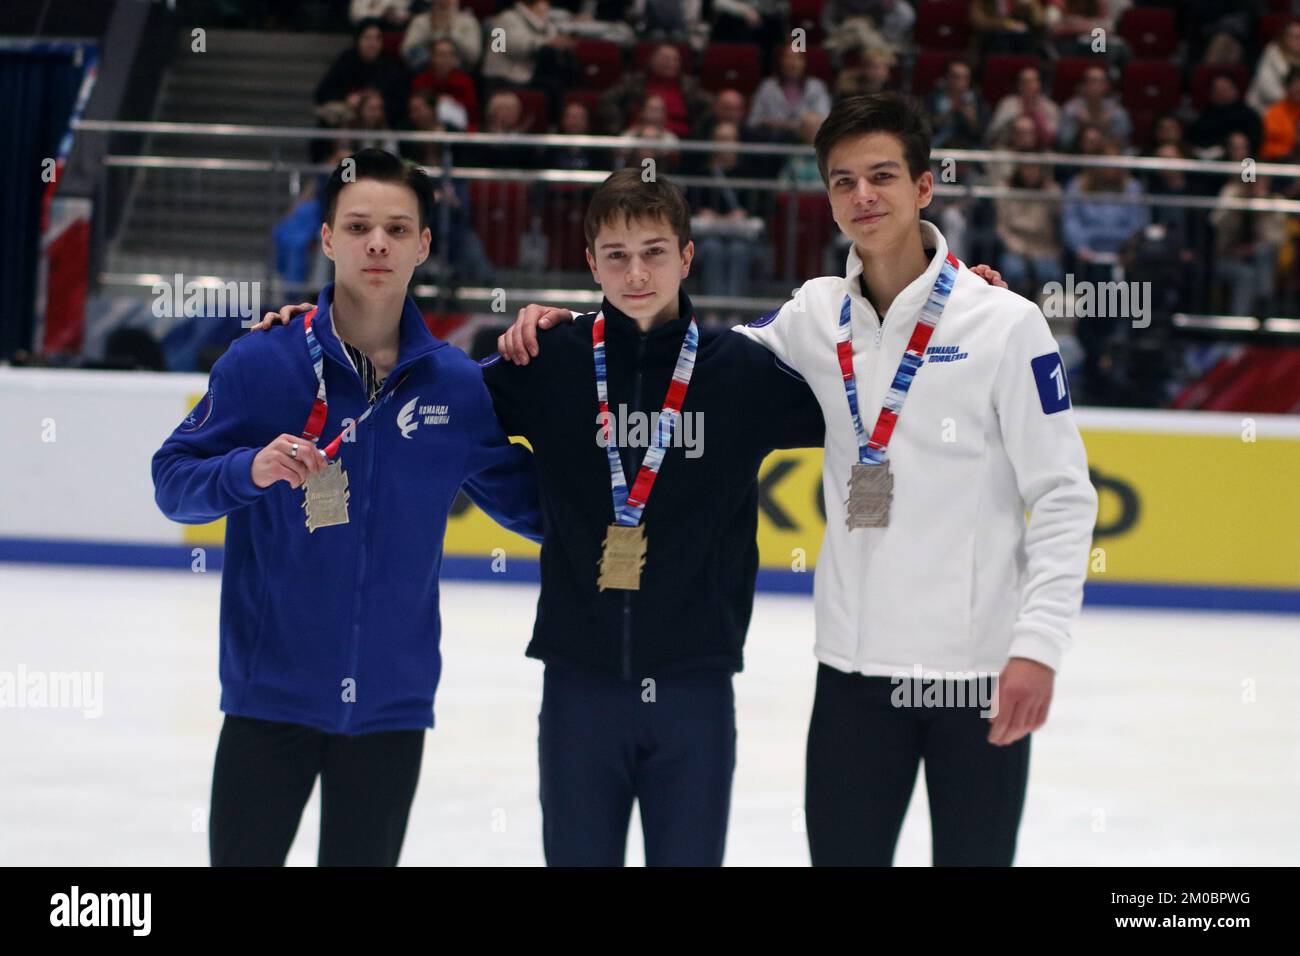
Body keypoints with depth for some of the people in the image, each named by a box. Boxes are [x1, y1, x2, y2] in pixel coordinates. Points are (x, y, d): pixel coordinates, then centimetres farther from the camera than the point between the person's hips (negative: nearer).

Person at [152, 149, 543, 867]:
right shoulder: (261, 364, -5)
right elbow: (171, 480, -2)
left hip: (392, 703, 2)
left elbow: (528, 502, 13)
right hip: (272, 694, -2)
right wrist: (250, 469, -19)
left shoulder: (458, 384, 2)